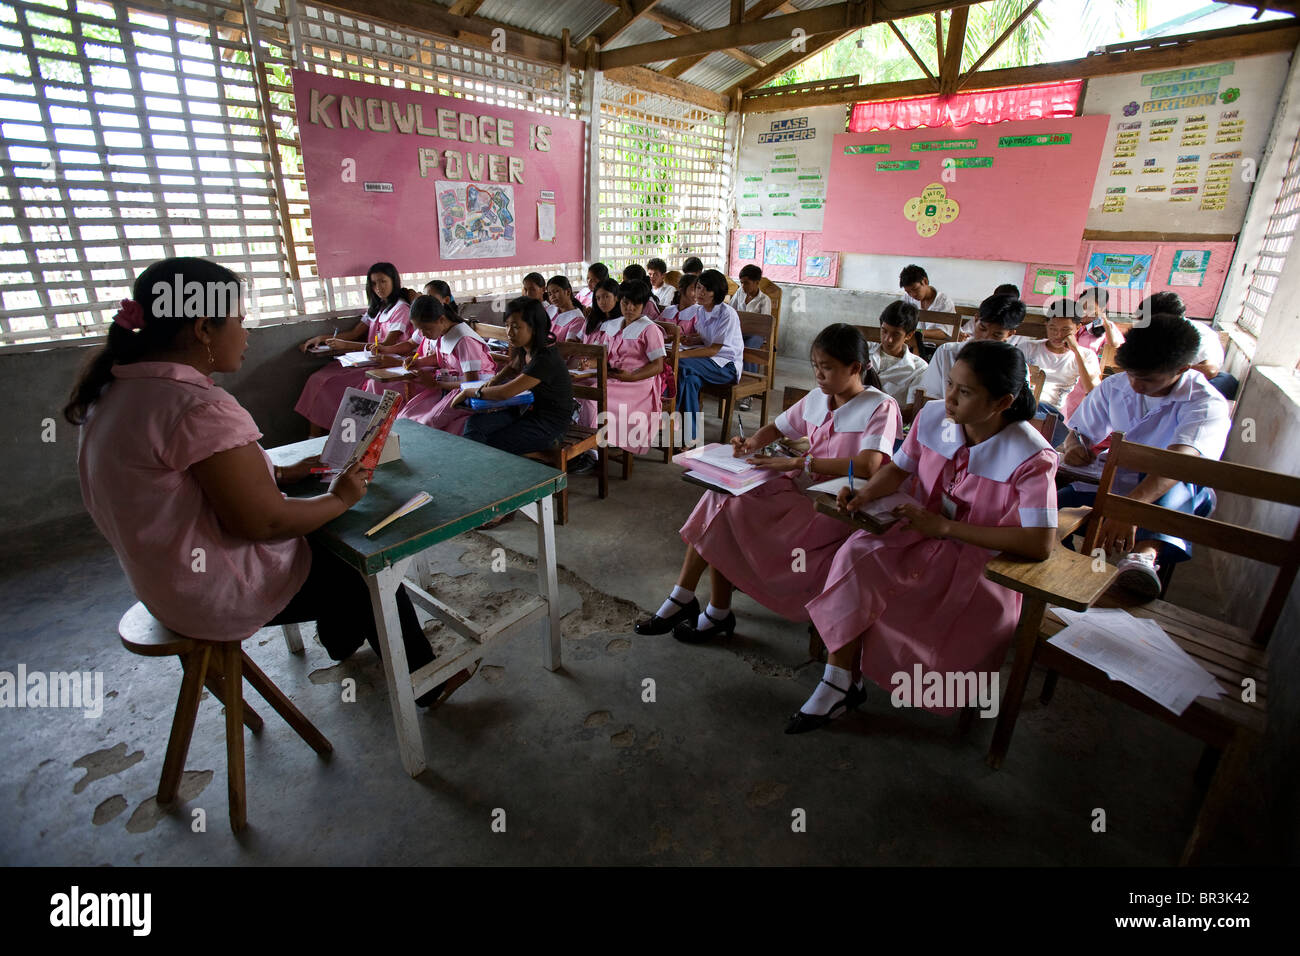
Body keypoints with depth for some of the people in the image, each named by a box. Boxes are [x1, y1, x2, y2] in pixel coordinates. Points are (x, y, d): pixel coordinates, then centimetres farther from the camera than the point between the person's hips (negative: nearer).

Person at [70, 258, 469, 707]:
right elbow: (263, 520, -28)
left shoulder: (117, 390, 3)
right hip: (218, 594, -9)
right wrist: (340, 498, -12)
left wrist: (283, 473, 10)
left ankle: (342, 641, 44)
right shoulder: (200, 406, -29)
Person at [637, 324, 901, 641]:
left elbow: (868, 466, -27)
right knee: (721, 494, -17)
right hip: (801, 485, 7)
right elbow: (777, 427, 25)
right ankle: (682, 599, -10)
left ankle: (718, 614, -2)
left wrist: (798, 463, -27)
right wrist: (752, 443, 1)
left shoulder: (881, 407, -10)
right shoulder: (817, 398, 12)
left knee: (728, 509, -21)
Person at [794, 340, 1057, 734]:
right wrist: (863, 496, -14)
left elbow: (1041, 544, -26)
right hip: (922, 532, 5)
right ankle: (837, 683, -17)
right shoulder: (932, 417, -6)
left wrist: (944, 527, -25)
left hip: (984, 559, -5)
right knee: (857, 557, -25)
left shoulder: (1032, 458, -20)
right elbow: (898, 469, 9)